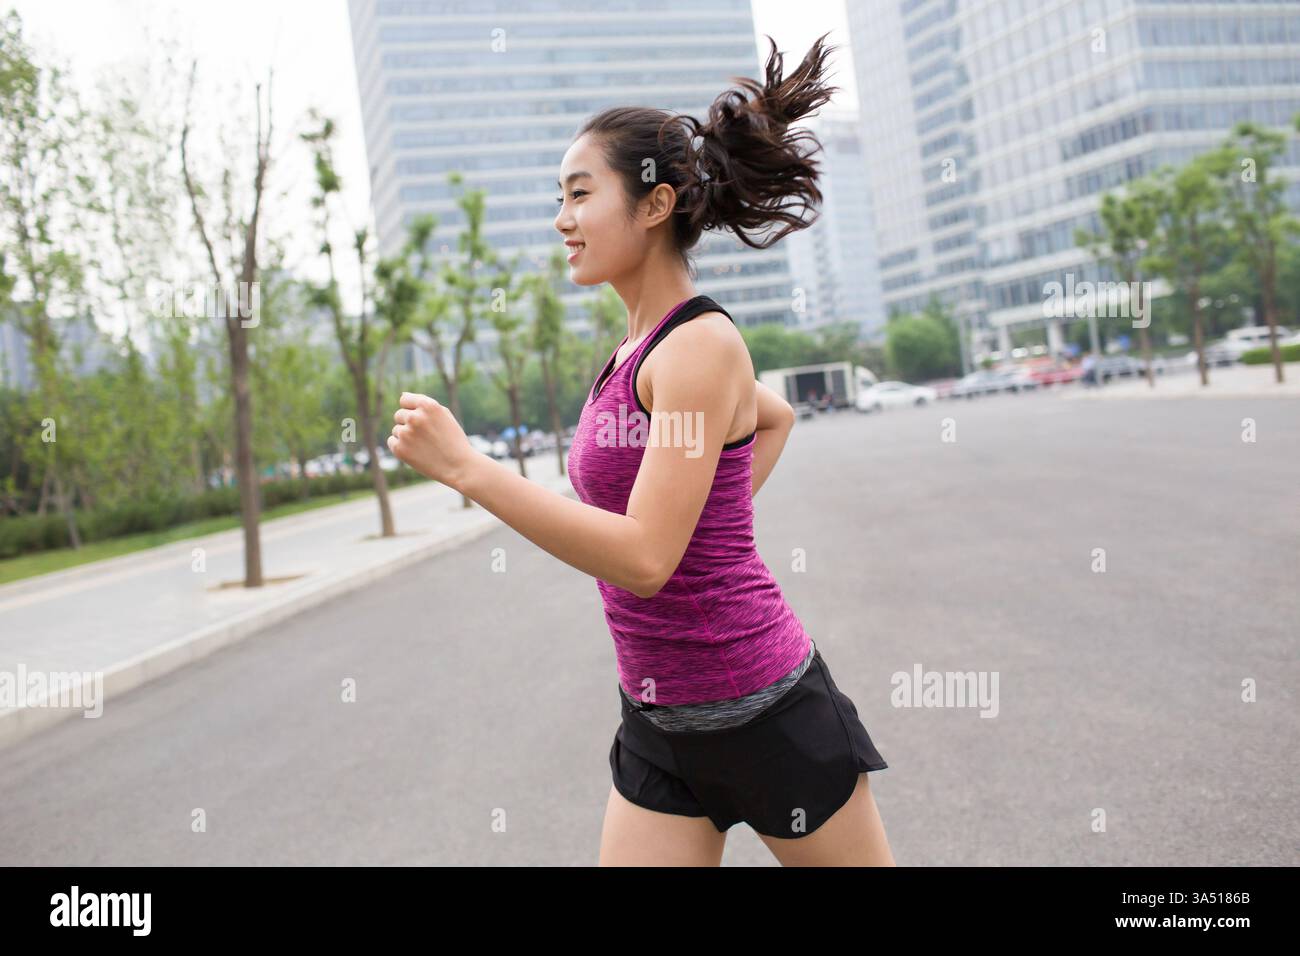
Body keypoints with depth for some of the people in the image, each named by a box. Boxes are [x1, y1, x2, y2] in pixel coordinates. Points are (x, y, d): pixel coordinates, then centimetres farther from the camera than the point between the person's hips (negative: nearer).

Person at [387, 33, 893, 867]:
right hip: (658, 719, 8)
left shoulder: (700, 345, -18)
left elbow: (644, 558, -26)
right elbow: (777, 416, 26)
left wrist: (461, 465, -25)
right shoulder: (637, 350, 8)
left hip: (761, 711, -8)